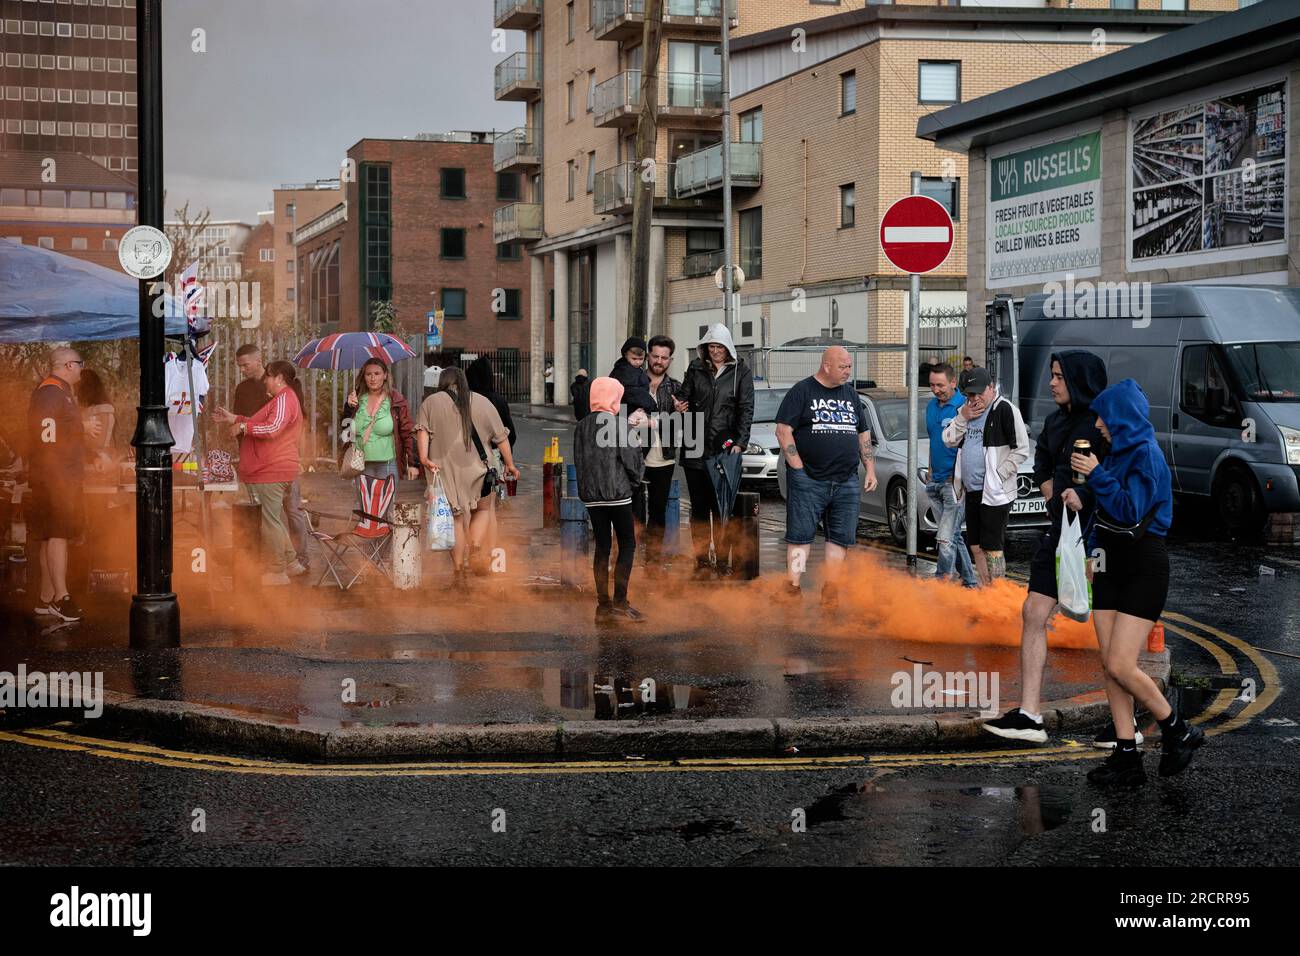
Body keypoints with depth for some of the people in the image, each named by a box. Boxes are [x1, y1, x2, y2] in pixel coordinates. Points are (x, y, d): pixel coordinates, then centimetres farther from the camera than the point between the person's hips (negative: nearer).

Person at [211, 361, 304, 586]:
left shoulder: (284, 398, -14)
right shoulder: (281, 399, 21)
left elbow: (273, 428, -26)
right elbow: (258, 424, 25)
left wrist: (243, 427, -16)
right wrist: (234, 419, 18)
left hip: (272, 472, -11)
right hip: (273, 470, 11)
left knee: (269, 521, -6)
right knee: (275, 520, 17)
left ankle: (277, 572, -1)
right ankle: (291, 564, 23)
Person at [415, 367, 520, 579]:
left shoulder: (431, 402, 6)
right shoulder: (482, 402, 8)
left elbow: (422, 430, -9)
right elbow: (501, 436, 9)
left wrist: (424, 457, -18)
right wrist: (510, 464, 15)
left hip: (446, 470, 0)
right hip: (476, 468, 0)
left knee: (455, 518, 7)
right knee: (483, 510, 18)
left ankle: (458, 568, 5)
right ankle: (476, 548, -5)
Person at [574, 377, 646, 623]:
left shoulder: (581, 427, 6)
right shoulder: (617, 424, -9)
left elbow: (578, 461, 7)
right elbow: (632, 459, -7)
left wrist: (588, 484, 15)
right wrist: (635, 479, 11)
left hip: (590, 496, 5)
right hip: (617, 492, -5)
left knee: (602, 546, 8)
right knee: (627, 544, 3)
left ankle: (603, 605, 7)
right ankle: (620, 601, -4)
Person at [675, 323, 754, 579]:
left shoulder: (740, 372, 3)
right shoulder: (696, 368, 9)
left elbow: (746, 410, -2)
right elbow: (686, 398, 15)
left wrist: (740, 443, -13)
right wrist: (679, 406, -9)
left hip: (726, 449, -2)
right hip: (696, 448, 2)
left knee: (723, 507, 0)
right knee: (699, 506, 5)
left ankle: (723, 560, 8)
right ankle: (701, 560, 11)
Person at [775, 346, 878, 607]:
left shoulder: (850, 394, 16)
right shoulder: (802, 391, -1)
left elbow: (863, 435, 23)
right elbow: (783, 431, -6)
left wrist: (870, 469, 13)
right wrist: (798, 469, -11)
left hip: (846, 482, 5)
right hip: (808, 480, -5)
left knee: (841, 537, 3)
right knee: (800, 534, -4)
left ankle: (830, 591, 9)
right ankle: (793, 587, 1)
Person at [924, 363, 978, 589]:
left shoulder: (964, 406, -12)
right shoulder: (931, 406, 12)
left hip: (955, 482, -8)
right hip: (935, 482, 8)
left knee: (946, 537, -11)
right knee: (954, 536, 13)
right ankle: (970, 581, 22)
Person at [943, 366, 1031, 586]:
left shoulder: (1005, 409, -12)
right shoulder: (965, 411, 13)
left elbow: (1021, 450, -13)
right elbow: (949, 440, 10)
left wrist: (999, 475, -16)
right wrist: (962, 419, -5)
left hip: (995, 492, -8)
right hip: (971, 491, 8)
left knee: (992, 547, -7)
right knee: (976, 547, 12)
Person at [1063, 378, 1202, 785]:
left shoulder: (1146, 454, -14)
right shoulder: (1118, 451, 12)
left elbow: (1130, 511, -21)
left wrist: (1096, 475, -17)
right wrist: (1081, 492, 7)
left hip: (1143, 568, -9)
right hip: (1111, 566, 9)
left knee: (1121, 666, -12)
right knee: (1110, 665, 4)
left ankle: (1178, 732, 8)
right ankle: (1127, 757, 7)